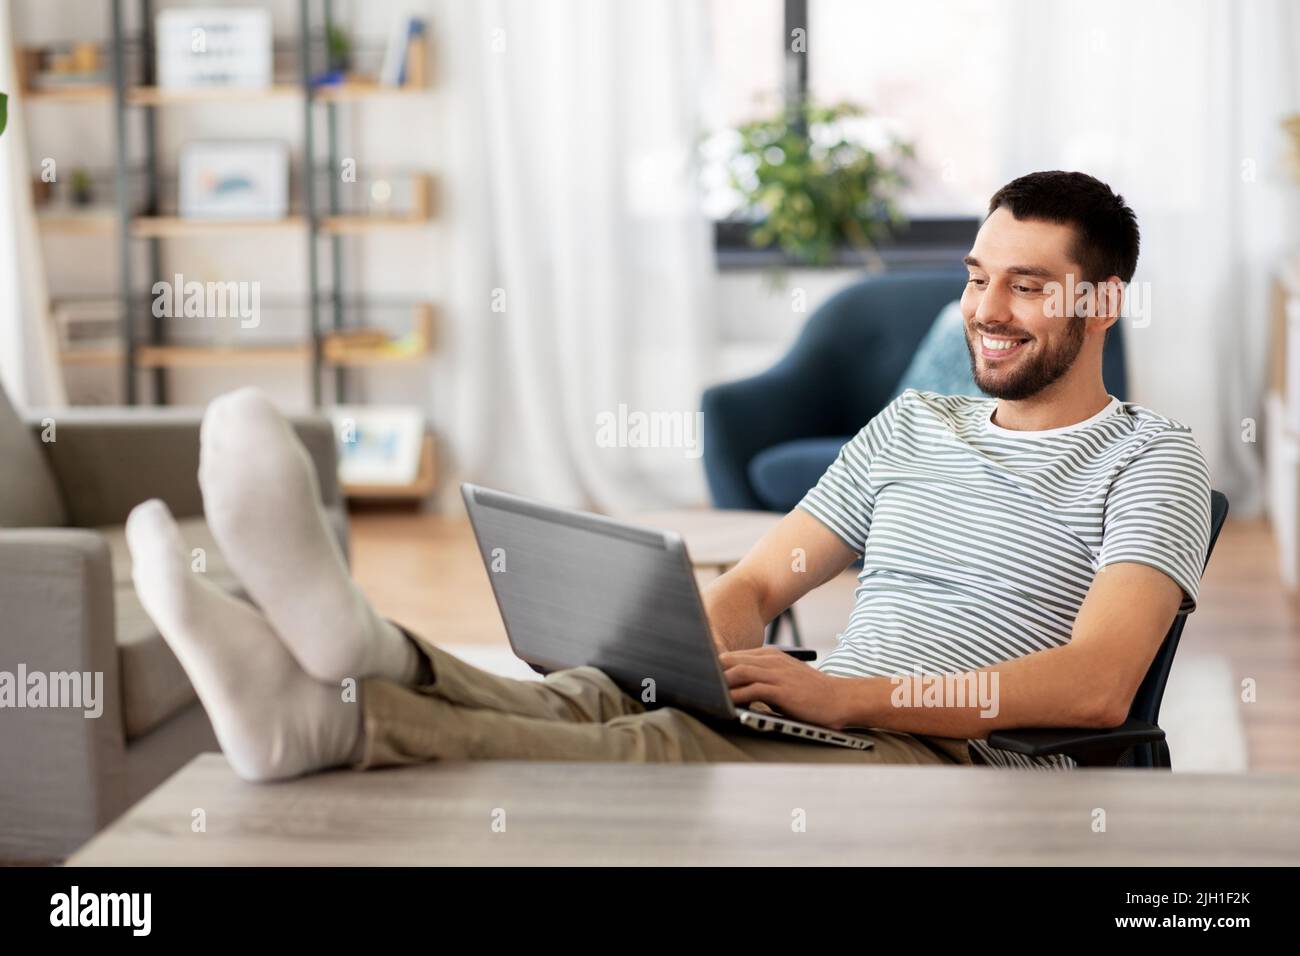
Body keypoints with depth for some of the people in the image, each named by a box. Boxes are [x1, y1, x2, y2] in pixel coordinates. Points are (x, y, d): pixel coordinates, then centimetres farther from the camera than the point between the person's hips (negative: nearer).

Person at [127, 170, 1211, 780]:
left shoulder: (1152, 461, 4)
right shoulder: (910, 426, 24)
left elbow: (1098, 683, -13)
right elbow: (759, 580, 19)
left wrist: (845, 695, -22)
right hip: (818, 729, 6)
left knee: (667, 751, -34)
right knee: (598, 696, -28)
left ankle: (336, 714, -54)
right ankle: (375, 659, -57)